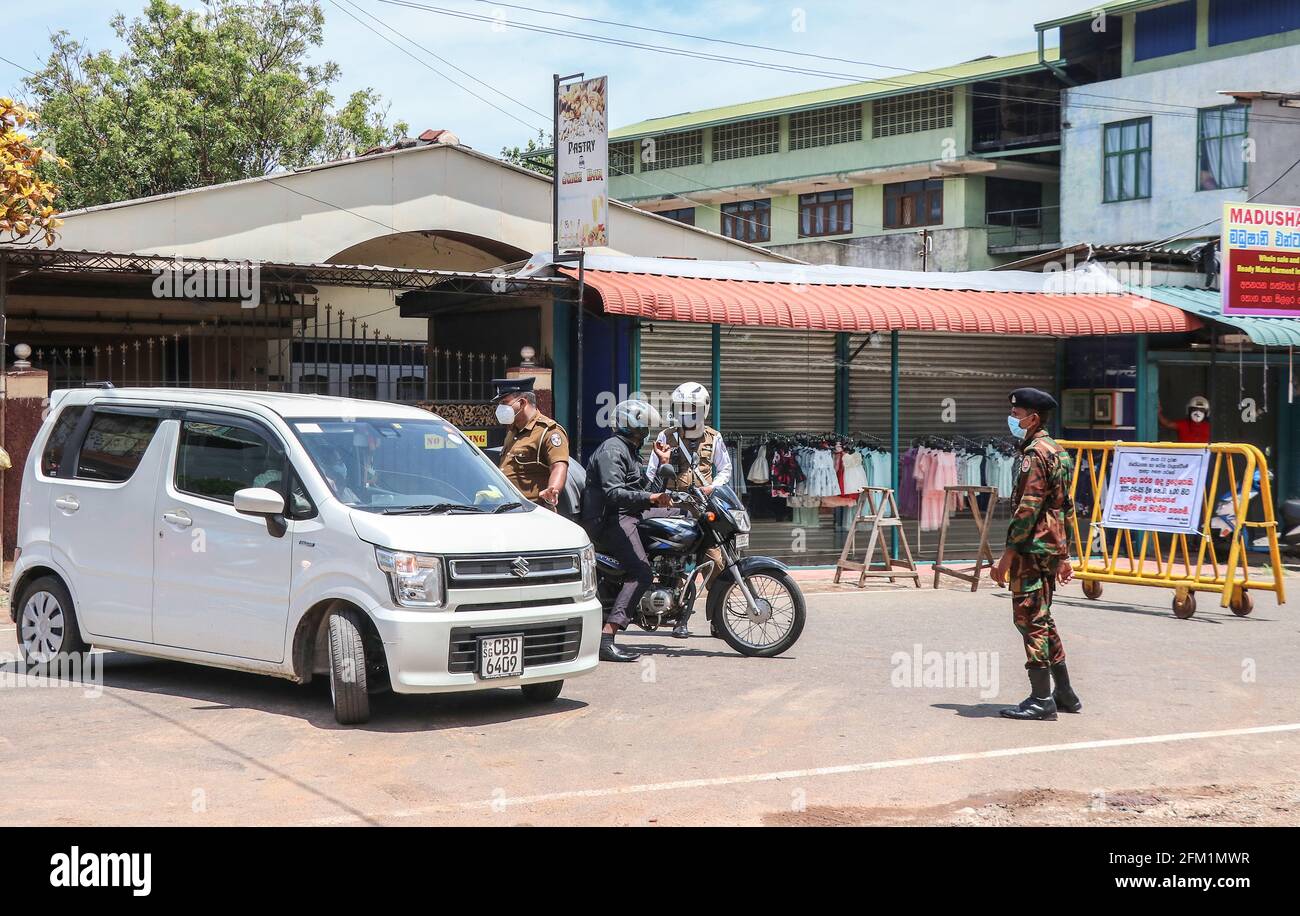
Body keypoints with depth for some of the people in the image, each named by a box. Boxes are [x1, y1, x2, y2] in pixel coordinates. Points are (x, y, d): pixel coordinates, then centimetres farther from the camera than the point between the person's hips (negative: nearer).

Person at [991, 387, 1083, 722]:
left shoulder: (1035, 453, -15)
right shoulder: (1057, 451, 17)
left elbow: (1028, 508, -21)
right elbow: (1065, 507, 21)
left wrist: (1008, 553, -20)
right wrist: (1063, 555, 24)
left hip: (1032, 548, -10)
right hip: (1051, 546, 10)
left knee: (1030, 619, -6)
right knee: (1041, 619, 17)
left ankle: (1041, 700, -4)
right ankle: (1064, 693, 23)